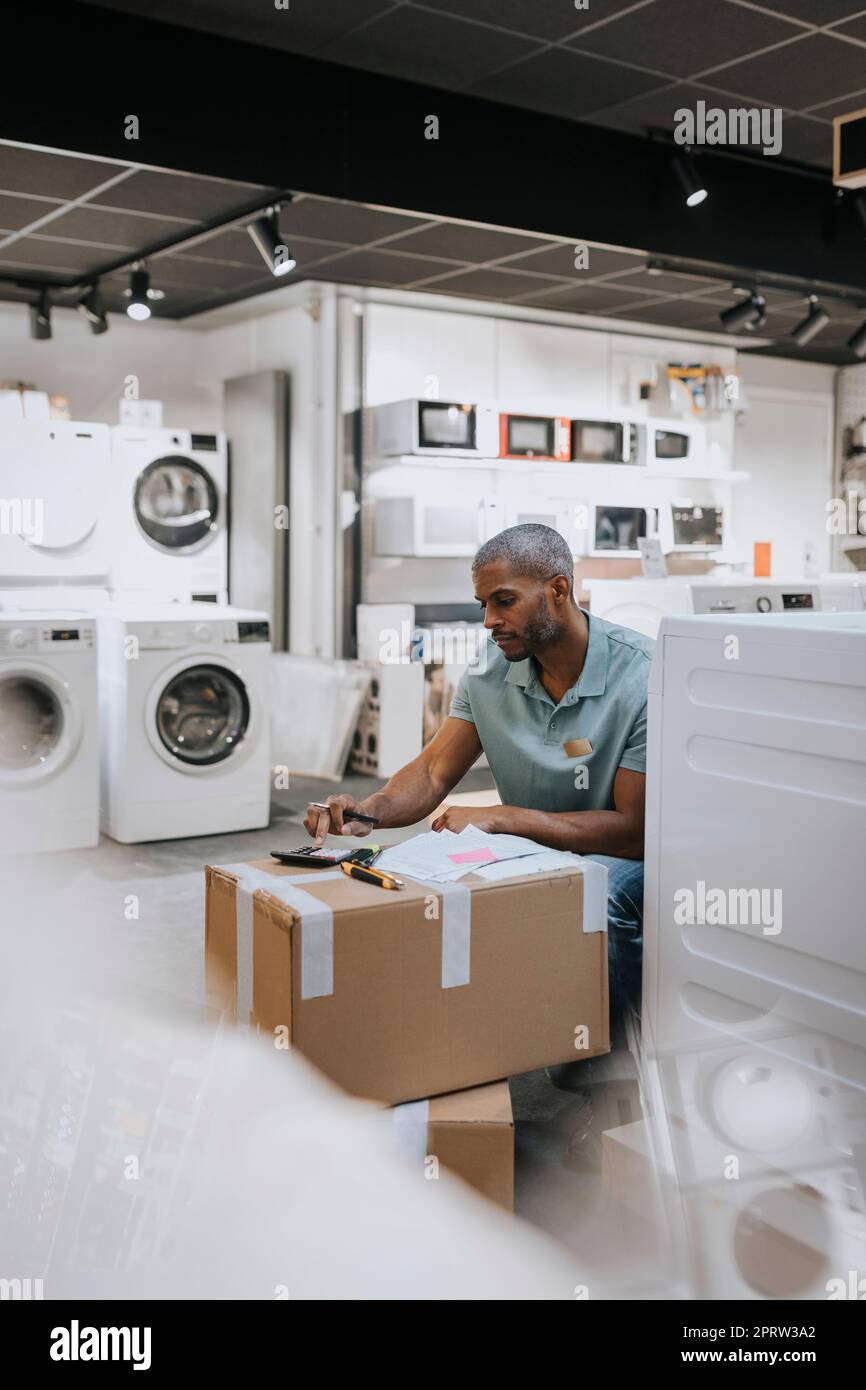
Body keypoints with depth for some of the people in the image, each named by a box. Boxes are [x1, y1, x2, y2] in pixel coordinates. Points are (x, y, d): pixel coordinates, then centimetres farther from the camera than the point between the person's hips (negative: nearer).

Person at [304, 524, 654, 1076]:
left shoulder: (646, 678, -19)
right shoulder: (491, 672, -2)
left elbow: (636, 829, -21)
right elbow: (434, 772, 0)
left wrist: (500, 817, -27)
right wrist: (369, 811, -22)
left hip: (630, 867, -5)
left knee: (603, 886, -38)